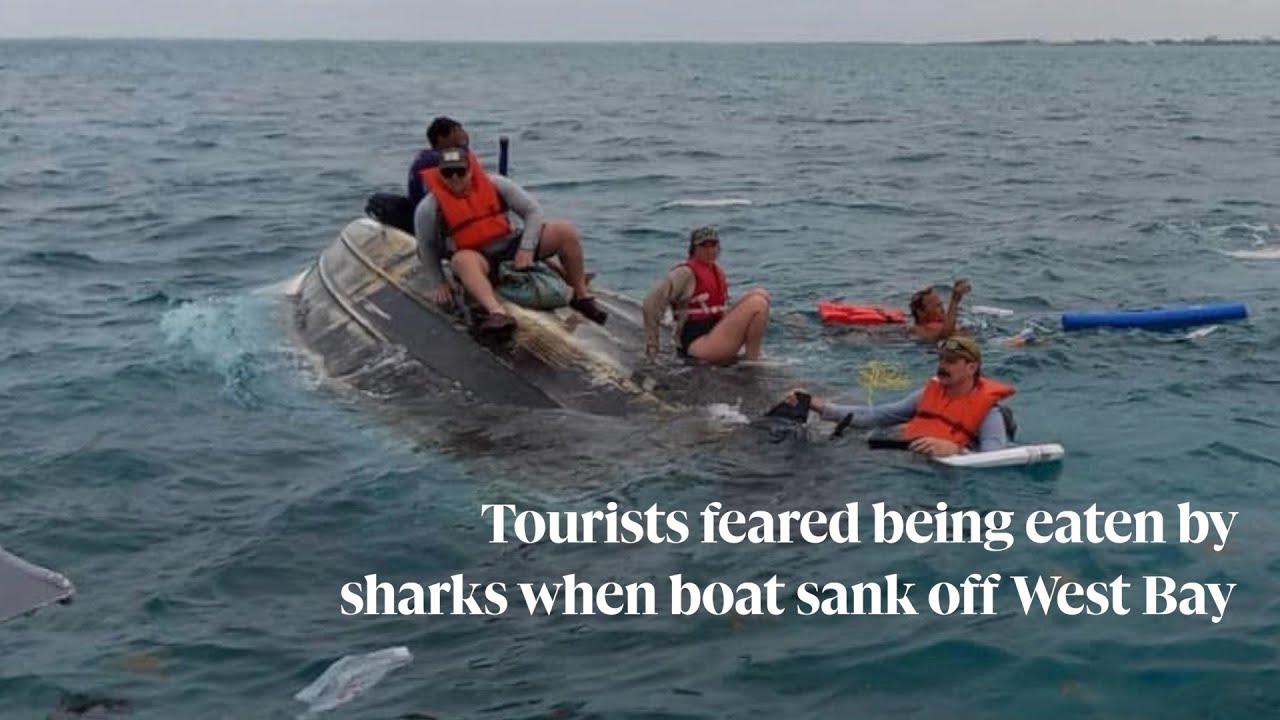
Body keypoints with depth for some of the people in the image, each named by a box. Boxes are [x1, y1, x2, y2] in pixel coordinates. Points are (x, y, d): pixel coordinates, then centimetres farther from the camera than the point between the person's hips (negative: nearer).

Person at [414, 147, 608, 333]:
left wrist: (526, 249, -13)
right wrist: (439, 283, 1)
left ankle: (582, 296, -2)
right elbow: (426, 247, 4)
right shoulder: (429, 208, -9)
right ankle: (497, 312, -61)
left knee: (565, 231, -14)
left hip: (510, 247, 3)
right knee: (462, 259, -42)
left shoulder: (495, 184, -5)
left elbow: (533, 210, -2)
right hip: (478, 260, -3)